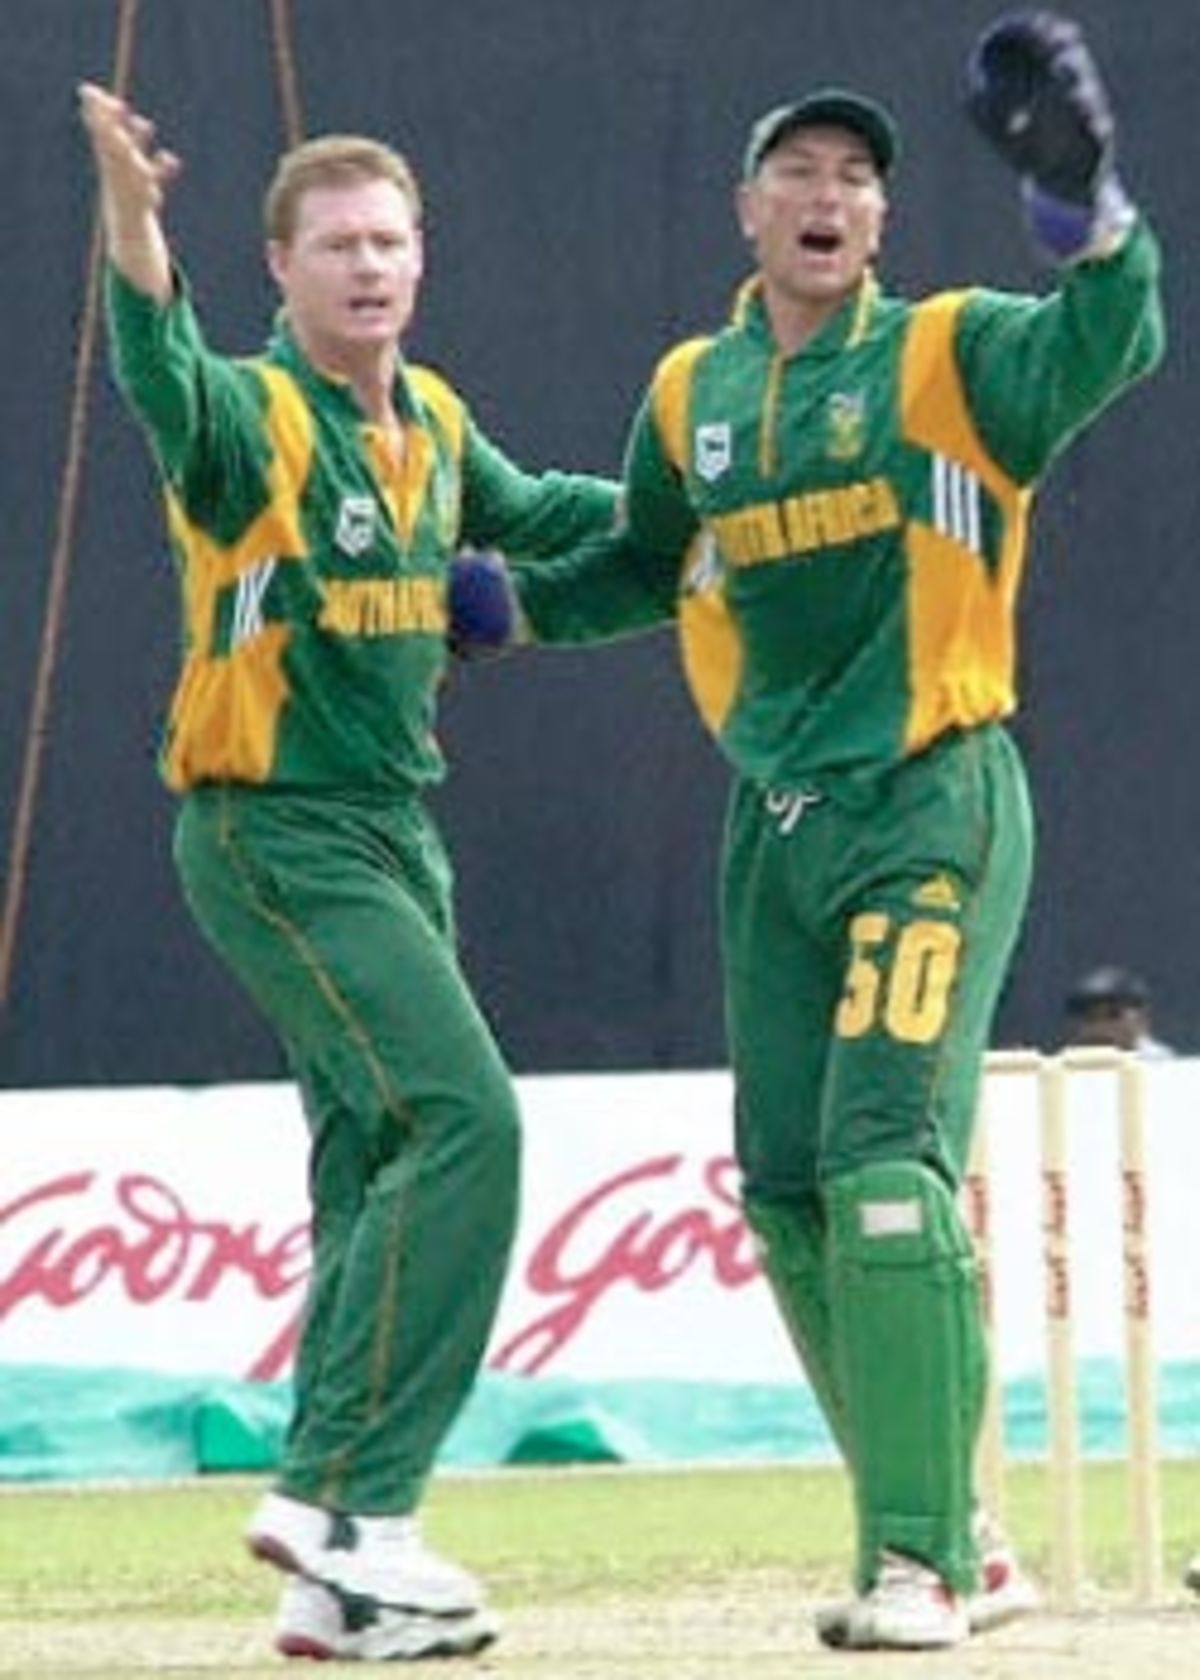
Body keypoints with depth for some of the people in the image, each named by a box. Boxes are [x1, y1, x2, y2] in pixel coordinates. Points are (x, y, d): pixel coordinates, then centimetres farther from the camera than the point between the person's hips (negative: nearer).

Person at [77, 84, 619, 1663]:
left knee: (386, 1178, 9)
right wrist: (133, 221, -56)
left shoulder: (431, 423, 11)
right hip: (276, 836, -9)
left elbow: (526, 514, 32)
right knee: (463, 1118, -21)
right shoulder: (254, 413, -14)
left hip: (397, 838, 9)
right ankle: (345, 1493, -19)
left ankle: (336, 1569, 14)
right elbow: (163, 381, -38)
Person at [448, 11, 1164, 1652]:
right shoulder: (693, 395, 12)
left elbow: (1110, 347, -25)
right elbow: (649, 565, 29)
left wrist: (1086, 205, -41)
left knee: (888, 1162, -17)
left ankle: (921, 1556, -13)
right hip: (776, 826, 7)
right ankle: (955, 1545, 15)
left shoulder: (949, 356, -5)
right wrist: (508, 602, 15)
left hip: (932, 810, -7)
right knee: (787, 1193, 6)